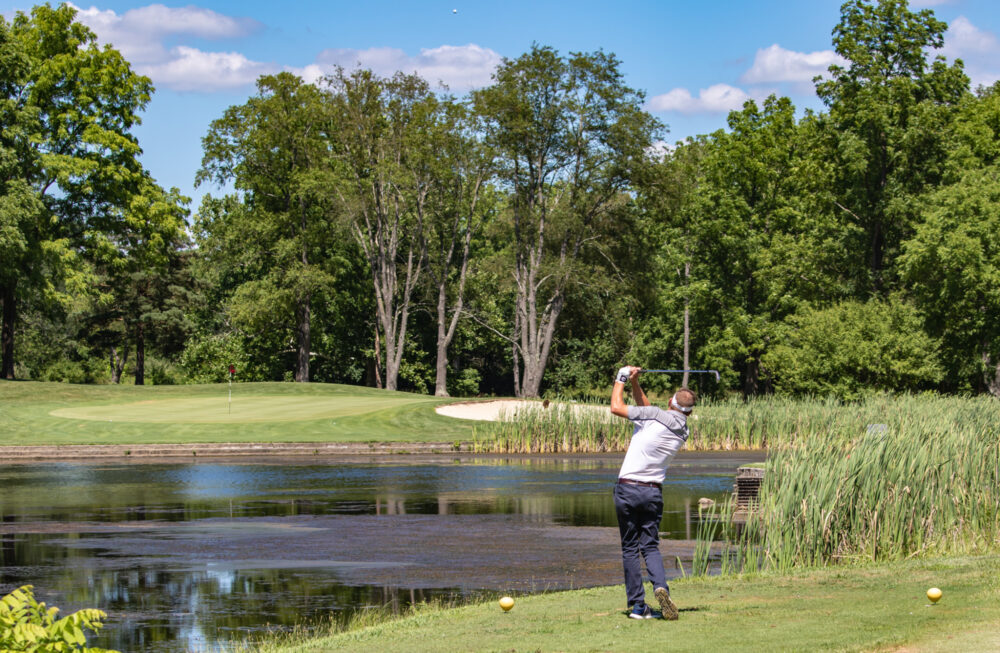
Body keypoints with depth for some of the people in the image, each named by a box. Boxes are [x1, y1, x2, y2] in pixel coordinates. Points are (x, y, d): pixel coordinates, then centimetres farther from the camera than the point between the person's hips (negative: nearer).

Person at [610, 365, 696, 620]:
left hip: (627, 489, -4)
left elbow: (616, 407, -5)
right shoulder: (683, 432, 9)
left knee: (630, 548, 4)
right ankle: (660, 587, -16)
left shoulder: (657, 415, -11)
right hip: (653, 492, 4)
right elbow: (645, 410, 20)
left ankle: (638, 604, 2)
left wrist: (621, 379, 9)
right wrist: (634, 382, 14)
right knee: (650, 546, 12)